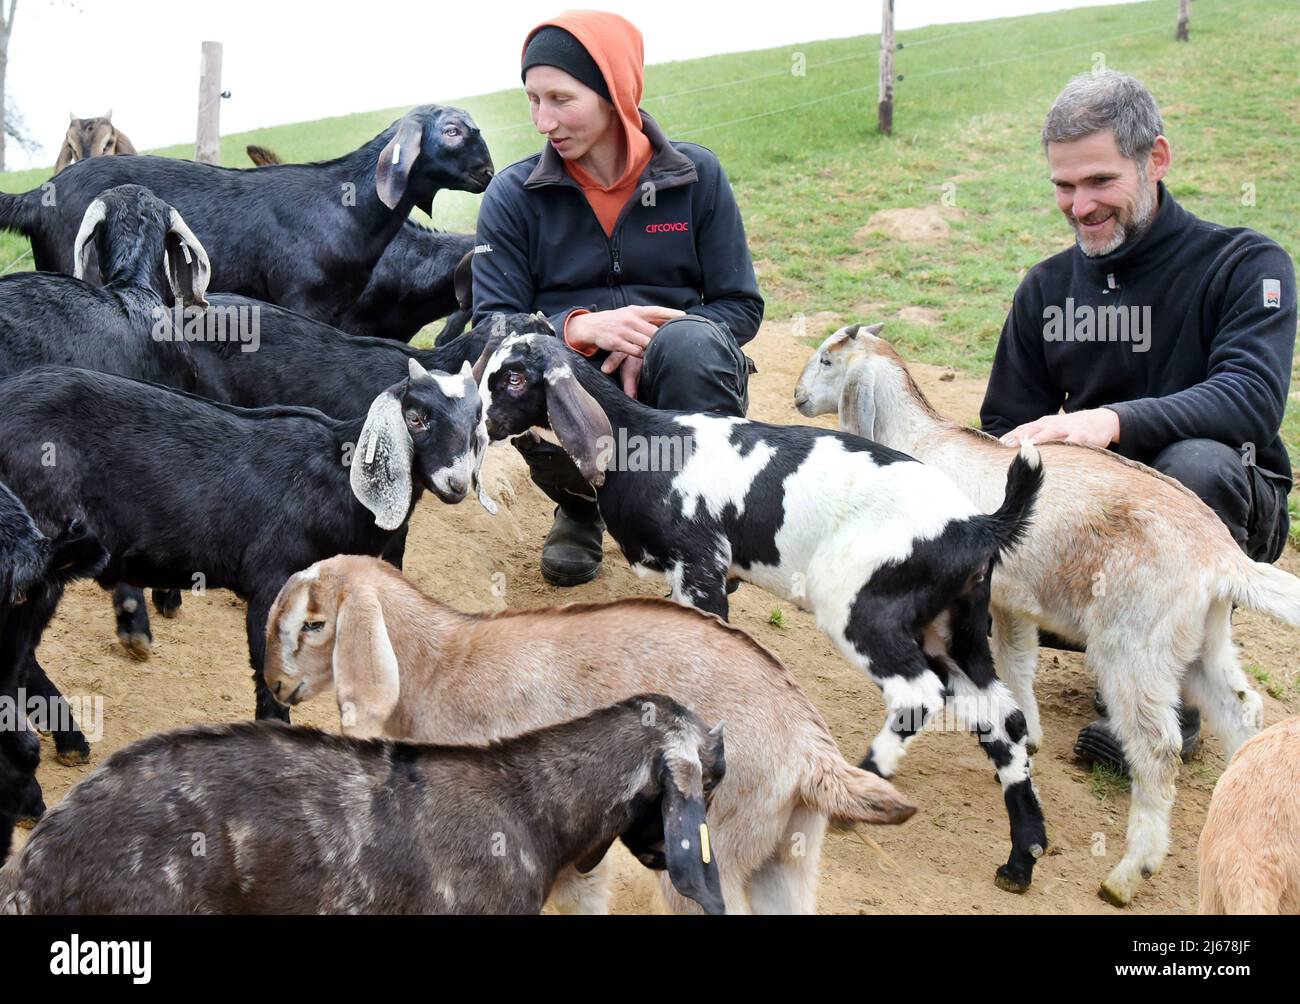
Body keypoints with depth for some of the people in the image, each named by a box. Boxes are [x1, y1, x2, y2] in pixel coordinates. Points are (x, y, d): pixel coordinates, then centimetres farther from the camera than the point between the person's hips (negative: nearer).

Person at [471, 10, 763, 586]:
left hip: (677, 387, -1)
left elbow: (741, 307, -2)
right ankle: (581, 510, 2)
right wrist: (579, 326, -28)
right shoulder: (513, 195, -1)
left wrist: (656, 343, -22)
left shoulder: (695, 176, -1)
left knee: (689, 341, -35)